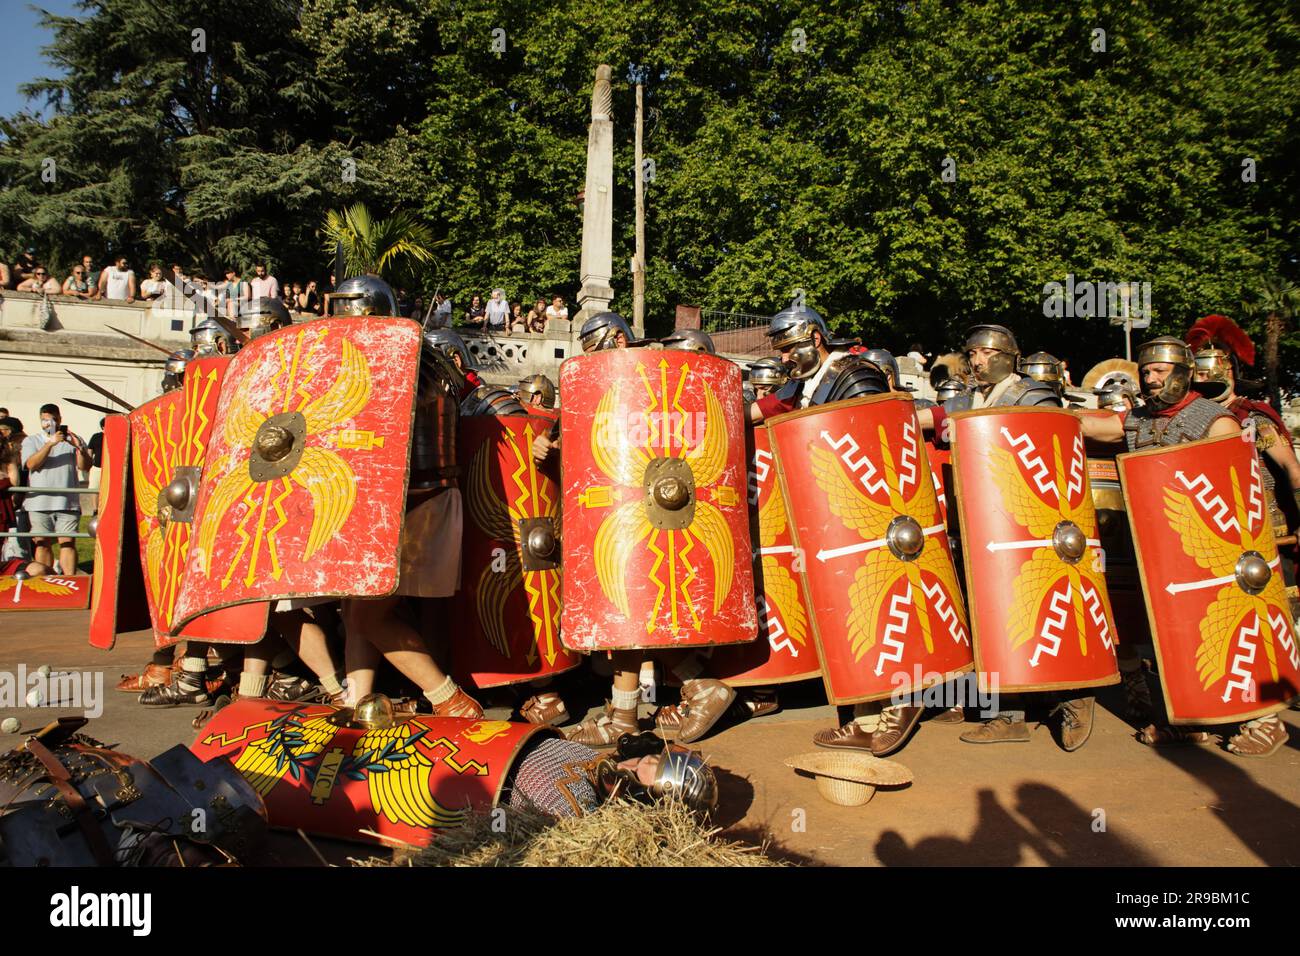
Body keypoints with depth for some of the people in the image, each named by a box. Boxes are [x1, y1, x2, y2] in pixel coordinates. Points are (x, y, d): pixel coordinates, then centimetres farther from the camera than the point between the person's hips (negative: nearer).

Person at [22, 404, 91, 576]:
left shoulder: (73, 440, 11)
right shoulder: (31, 441, 12)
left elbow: (86, 466, -1)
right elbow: (31, 464, -7)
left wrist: (80, 448, -19)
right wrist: (50, 443, -17)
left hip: (67, 502, -1)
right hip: (39, 502, 1)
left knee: (67, 542, -4)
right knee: (42, 543, 4)